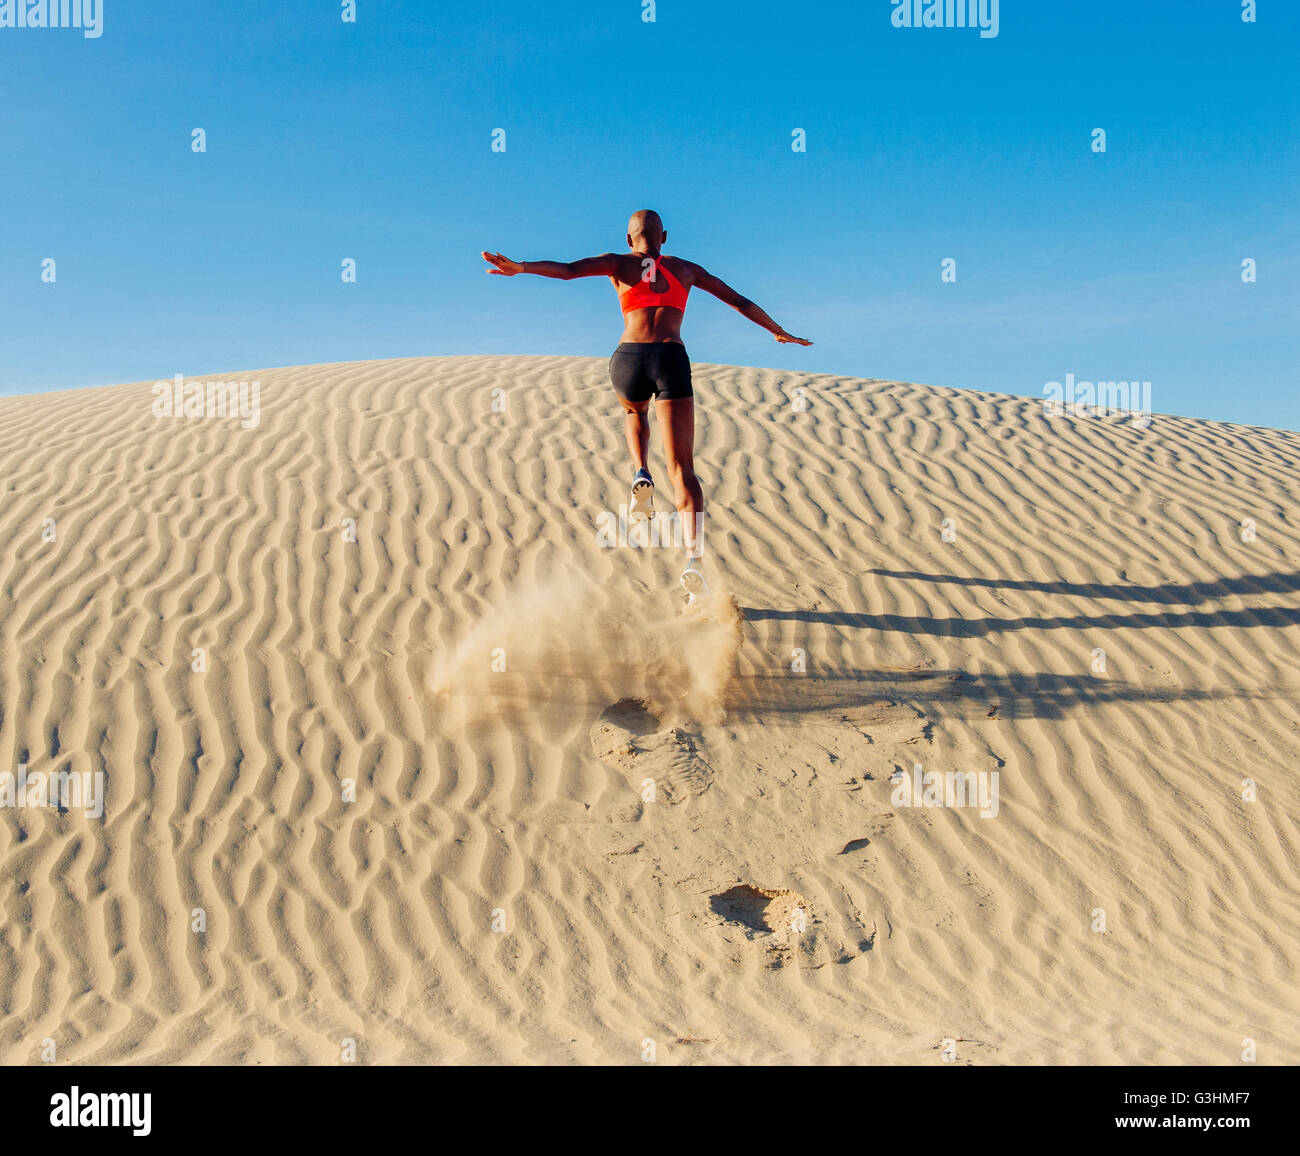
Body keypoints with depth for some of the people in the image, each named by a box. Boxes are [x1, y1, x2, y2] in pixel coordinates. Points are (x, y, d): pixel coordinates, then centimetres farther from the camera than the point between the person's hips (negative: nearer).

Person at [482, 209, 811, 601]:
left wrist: (519, 267, -11)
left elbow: (566, 269, -1)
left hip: (628, 360, 0)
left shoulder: (619, 263, 18)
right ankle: (694, 558, -27)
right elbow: (740, 301, 33)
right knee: (682, 469, -6)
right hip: (671, 361, 0)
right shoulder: (686, 268, 25)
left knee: (634, 411, 38)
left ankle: (641, 475, 10)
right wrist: (780, 333, 45)